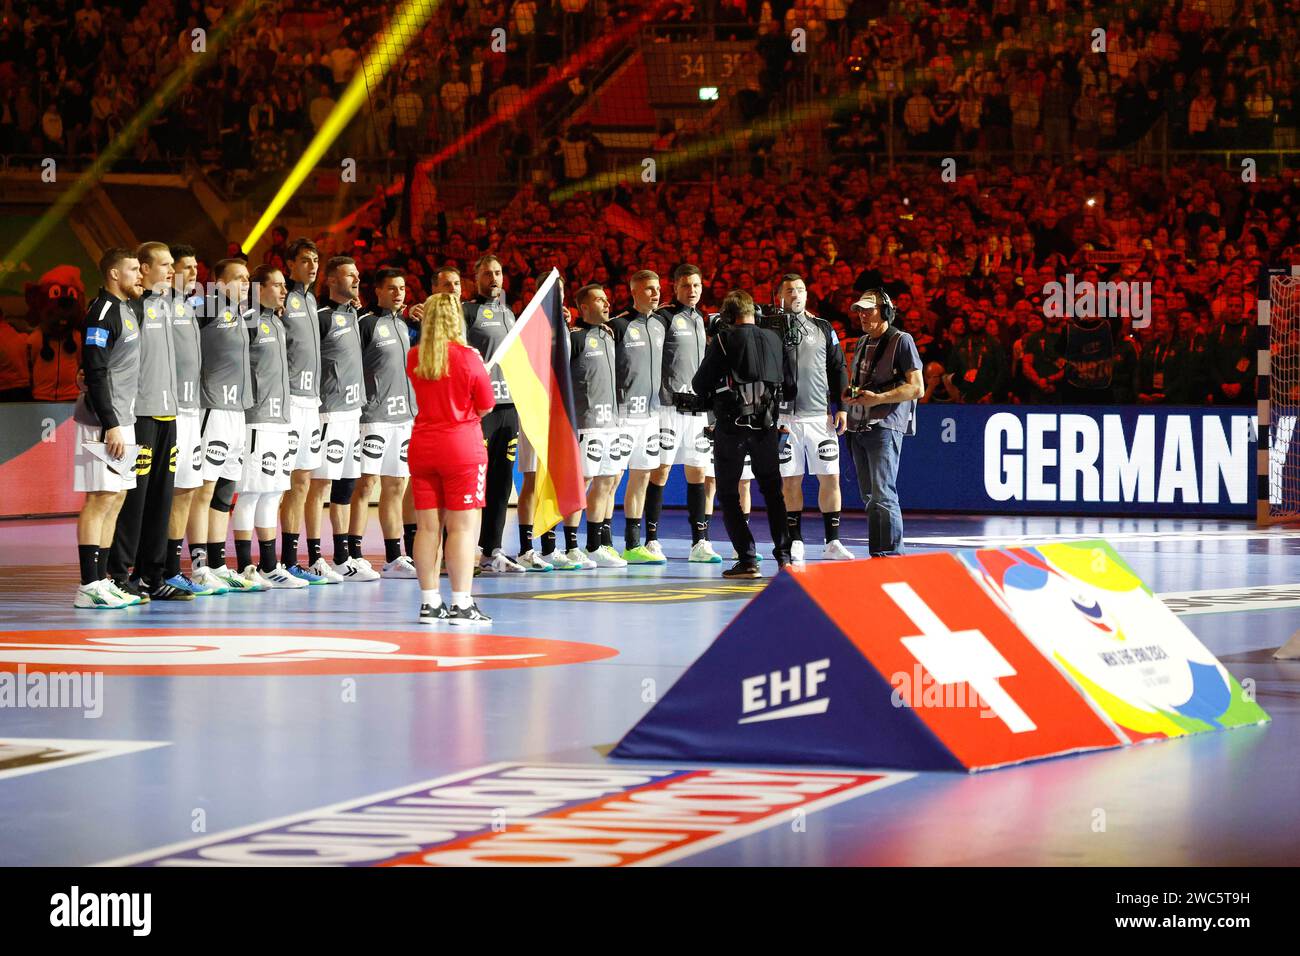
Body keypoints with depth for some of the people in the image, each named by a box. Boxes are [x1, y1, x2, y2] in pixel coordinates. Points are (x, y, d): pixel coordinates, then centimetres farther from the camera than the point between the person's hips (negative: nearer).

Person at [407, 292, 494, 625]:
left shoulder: (414, 358, 2)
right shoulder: (467, 357, -12)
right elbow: (486, 407, -2)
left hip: (422, 445, 5)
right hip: (462, 447, -5)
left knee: (427, 527, 8)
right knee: (463, 526, -2)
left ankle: (429, 602, 10)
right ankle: (461, 603, -5)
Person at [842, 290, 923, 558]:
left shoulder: (901, 341, -5)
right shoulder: (863, 342, 19)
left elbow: (916, 388, -11)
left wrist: (878, 398, -18)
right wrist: (849, 394, 7)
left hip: (885, 426, -8)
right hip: (859, 426, 8)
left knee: (883, 495, -16)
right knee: (869, 496, 10)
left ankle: (892, 554, -15)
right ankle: (876, 556, 15)